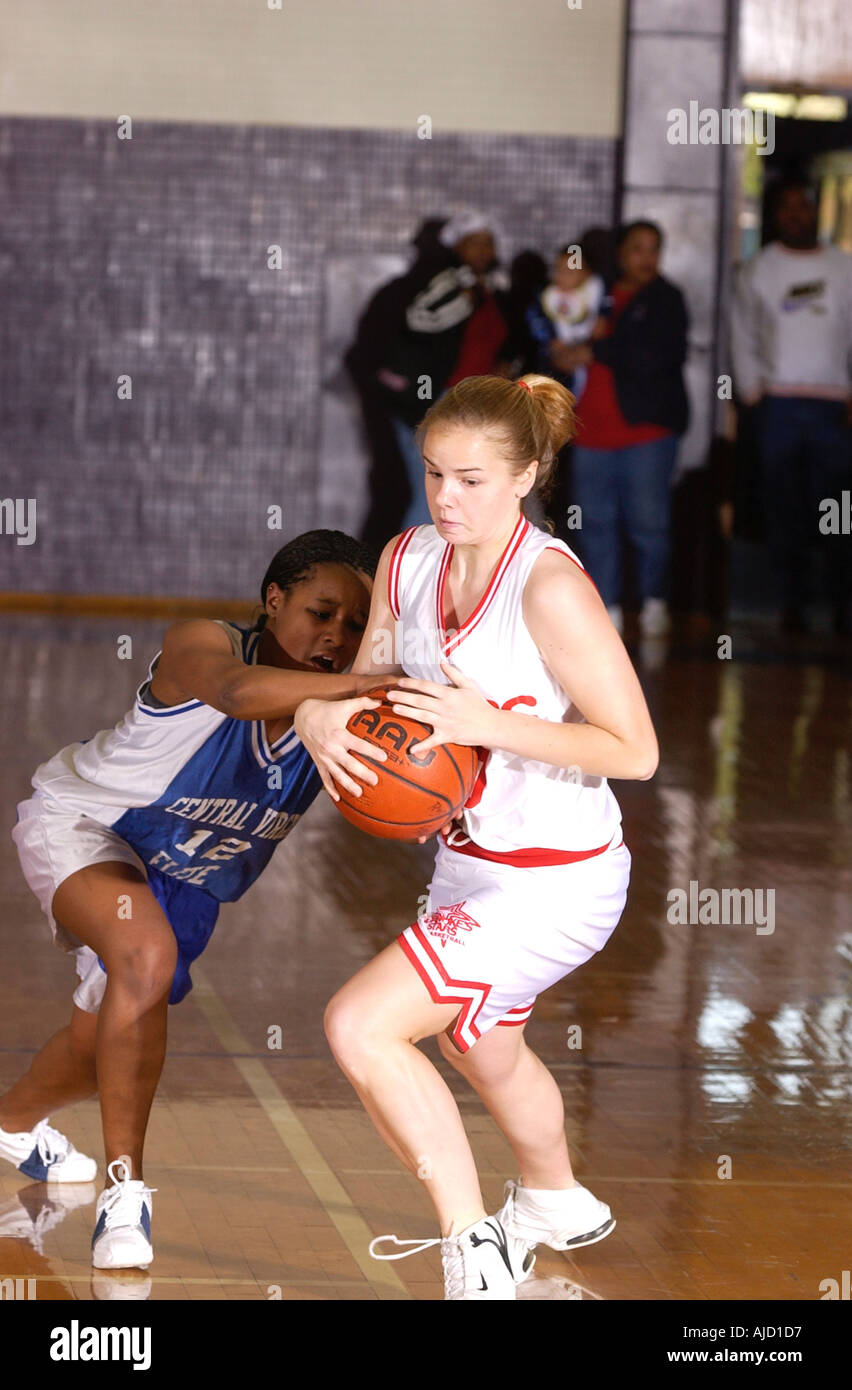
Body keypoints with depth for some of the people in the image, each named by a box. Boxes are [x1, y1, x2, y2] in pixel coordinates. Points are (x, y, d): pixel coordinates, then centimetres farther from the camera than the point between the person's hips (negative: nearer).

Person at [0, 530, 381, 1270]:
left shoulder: (338, 710, -18)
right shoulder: (201, 645, -33)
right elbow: (239, 691, -57)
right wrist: (372, 685, -69)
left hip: (181, 876, 7)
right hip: (79, 822, -7)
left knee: (107, 1042, 23)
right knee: (148, 955, -37)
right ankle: (125, 1187, -29)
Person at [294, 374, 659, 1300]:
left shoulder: (551, 585, -25)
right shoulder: (408, 562, -4)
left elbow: (634, 750, -24)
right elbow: (368, 687, 8)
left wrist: (487, 722, -30)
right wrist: (319, 716, -15)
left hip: (555, 882, -9)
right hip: (469, 860, 9)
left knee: (360, 1025, -20)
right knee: (481, 1048, 32)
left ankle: (473, 1253, -6)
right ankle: (556, 1205, 62)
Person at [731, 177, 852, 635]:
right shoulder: (759, 270, 9)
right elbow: (743, 338, 11)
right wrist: (752, 392, 1)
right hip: (777, 403, 1)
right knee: (784, 509, 1)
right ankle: (791, 605, 6)